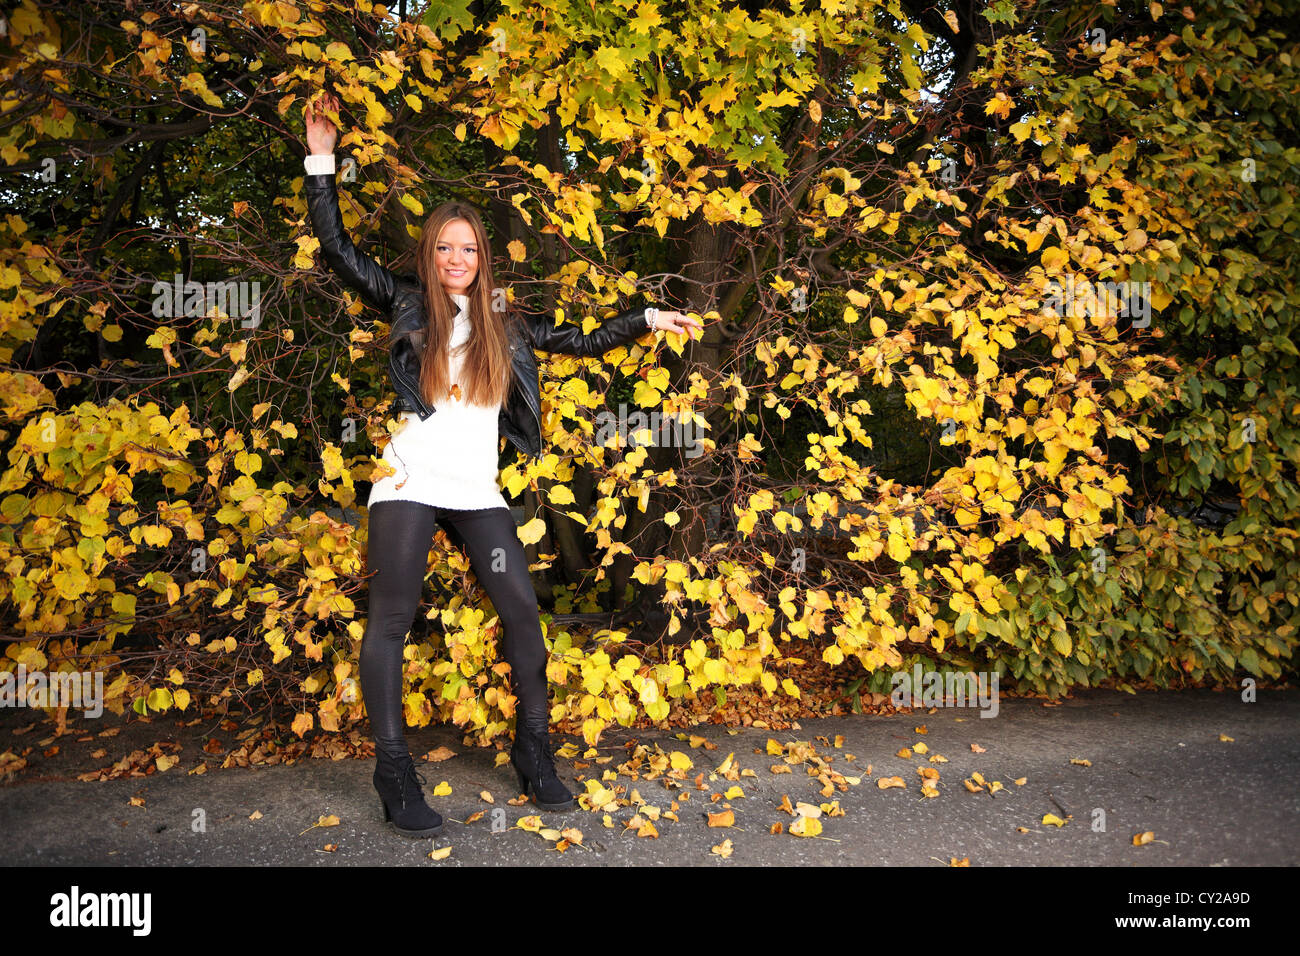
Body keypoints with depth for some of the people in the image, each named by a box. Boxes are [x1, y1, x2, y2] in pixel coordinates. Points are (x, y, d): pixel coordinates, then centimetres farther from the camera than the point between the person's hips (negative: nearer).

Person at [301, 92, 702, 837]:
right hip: (410, 484, -2)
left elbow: (581, 342, 21)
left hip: (477, 492, 3)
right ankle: (394, 770, 7)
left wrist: (647, 319, 19)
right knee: (391, 621, -4)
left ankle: (534, 754, 13)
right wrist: (322, 160, 4)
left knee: (523, 612, -2)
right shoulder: (407, 304, 7)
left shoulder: (504, 325, 13)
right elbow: (339, 249, 8)